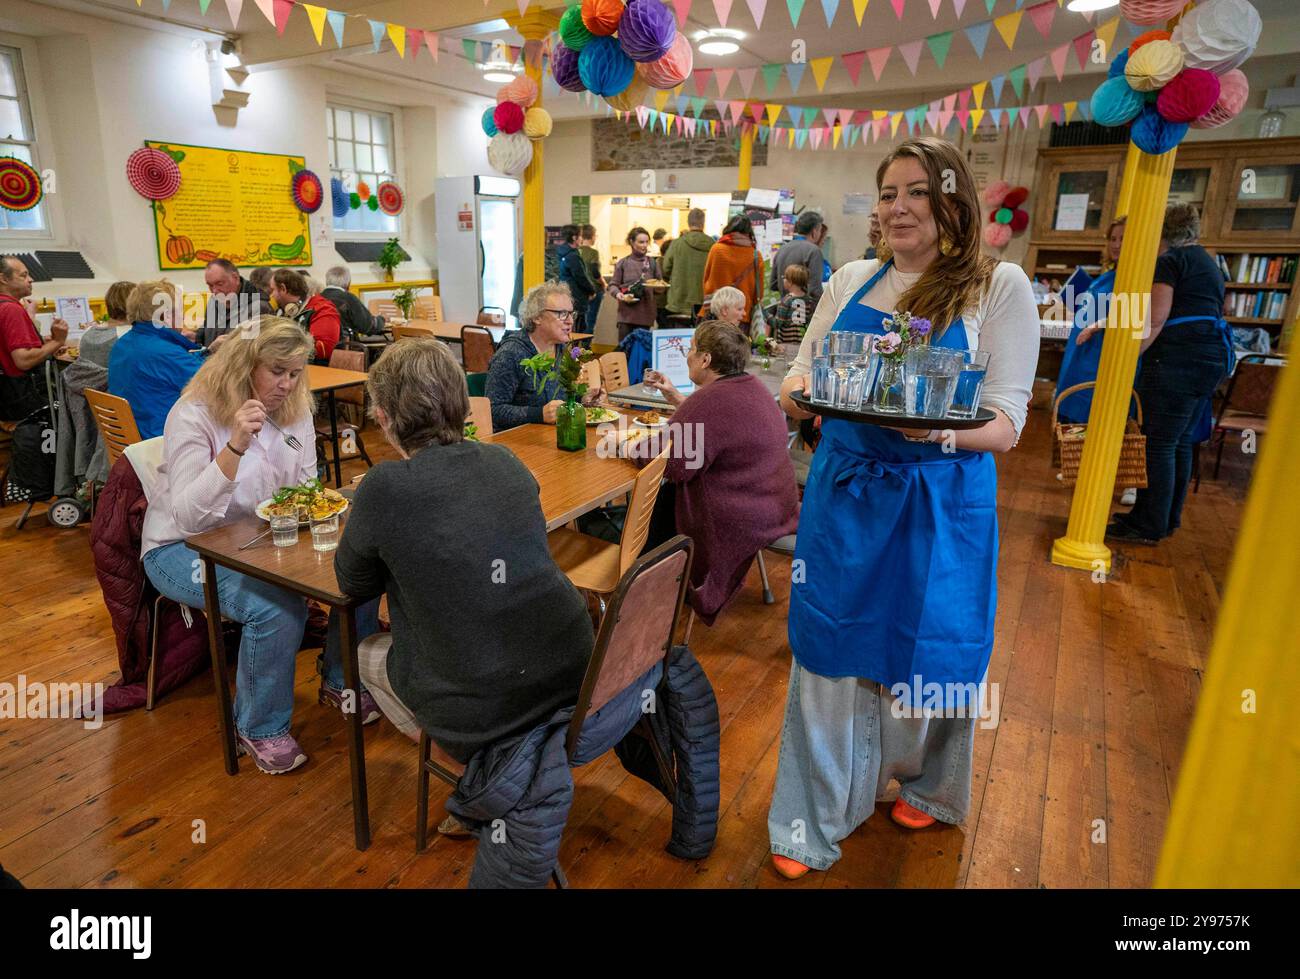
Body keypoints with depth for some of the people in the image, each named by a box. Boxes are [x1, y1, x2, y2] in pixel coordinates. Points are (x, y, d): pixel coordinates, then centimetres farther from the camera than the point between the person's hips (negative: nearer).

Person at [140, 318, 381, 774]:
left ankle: (342, 681, 9)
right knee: (277, 606, -33)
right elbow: (187, 518, -28)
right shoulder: (193, 414, -19)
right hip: (183, 548, -5)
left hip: (261, 539, 6)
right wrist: (236, 445, -40)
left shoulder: (294, 410, -1)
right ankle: (259, 728, -6)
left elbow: (305, 488, 9)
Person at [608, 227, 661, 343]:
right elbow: (613, 285, 5)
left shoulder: (652, 263, 11)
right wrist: (618, 294, -16)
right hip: (626, 312, -1)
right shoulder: (623, 263, 6)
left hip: (645, 312, 1)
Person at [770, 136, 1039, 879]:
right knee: (830, 647, 9)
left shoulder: (1000, 286, -5)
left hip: (939, 503, -2)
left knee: (928, 650, 13)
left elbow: (1004, 424, -10)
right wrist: (801, 391, -14)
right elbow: (800, 382, 10)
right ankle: (817, 818, 28)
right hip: (843, 493, 3)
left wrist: (936, 426, -31)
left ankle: (925, 783, 45)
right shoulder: (852, 281, 6)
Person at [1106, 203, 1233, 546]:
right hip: (1212, 359, 9)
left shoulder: (1170, 260, -5)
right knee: (1181, 442, 12)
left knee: (1159, 444, -7)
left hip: (1178, 359, -9)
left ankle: (1149, 527, -4)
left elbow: (1156, 319, -15)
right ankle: (1167, 519, 19)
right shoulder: (1209, 263, 23)